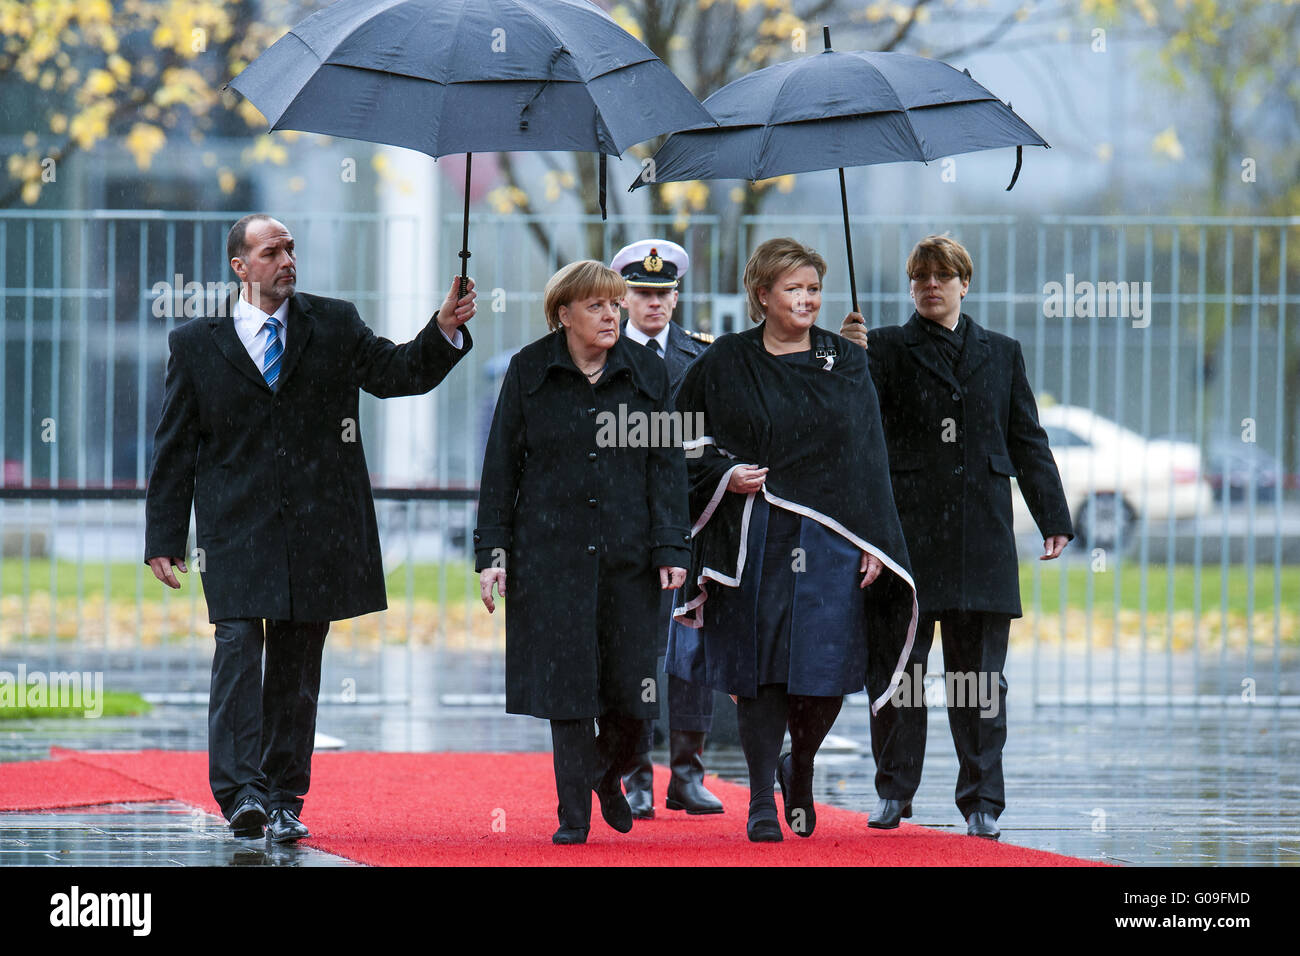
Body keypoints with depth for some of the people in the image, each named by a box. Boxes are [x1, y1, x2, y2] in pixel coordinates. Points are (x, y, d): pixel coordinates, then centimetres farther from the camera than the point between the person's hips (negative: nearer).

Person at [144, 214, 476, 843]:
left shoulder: (334, 326, 10)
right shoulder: (196, 345, 5)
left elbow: (399, 373, 6)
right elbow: (175, 450, 6)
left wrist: (445, 329, -13)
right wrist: (164, 539, 2)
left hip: (316, 529, 2)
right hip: (237, 530, -2)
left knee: (296, 668, 7)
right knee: (238, 650, -15)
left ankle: (284, 800, 13)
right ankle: (241, 793, -20)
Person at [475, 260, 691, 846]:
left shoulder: (646, 372, 6)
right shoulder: (530, 371, 3)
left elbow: (667, 463, 6)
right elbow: (502, 464, 6)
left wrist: (671, 549, -3)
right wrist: (492, 551, 1)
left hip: (628, 551, 1)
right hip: (551, 550, -1)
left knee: (629, 679, 0)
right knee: (566, 682, -4)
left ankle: (609, 775, 30)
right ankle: (574, 813, 3)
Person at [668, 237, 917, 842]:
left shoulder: (846, 366, 8)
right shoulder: (725, 365, 4)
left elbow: (868, 460, 5)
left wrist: (873, 543, -2)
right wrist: (725, 474, -9)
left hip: (829, 542, 1)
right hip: (755, 540, -1)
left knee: (826, 672, -2)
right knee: (759, 671, -3)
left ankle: (799, 770, 27)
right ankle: (762, 805, 5)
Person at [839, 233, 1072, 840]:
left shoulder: (1000, 354, 14)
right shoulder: (888, 349, 7)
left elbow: (1027, 441, 15)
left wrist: (1053, 517, 9)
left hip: (982, 534, 1)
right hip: (907, 531, -1)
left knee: (980, 673, 1)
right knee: (898, 665, 2)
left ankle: (981, 801, 5)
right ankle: (894, 793, 14)